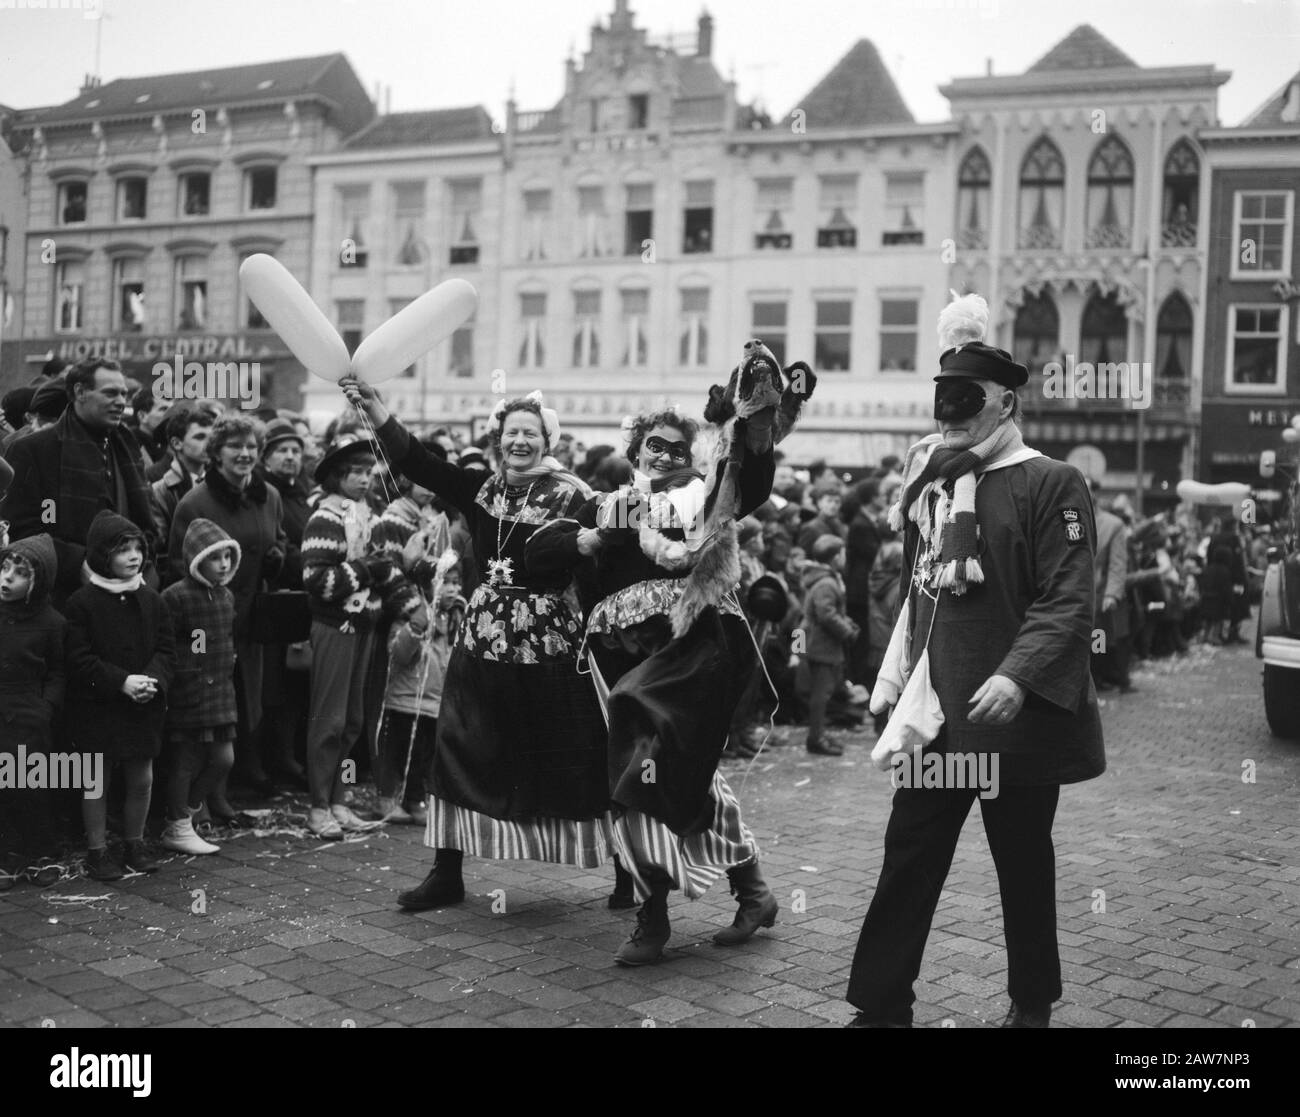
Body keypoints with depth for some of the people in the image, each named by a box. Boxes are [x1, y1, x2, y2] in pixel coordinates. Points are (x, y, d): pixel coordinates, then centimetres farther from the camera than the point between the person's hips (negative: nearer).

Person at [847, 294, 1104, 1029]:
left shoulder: (1051, 485, -9)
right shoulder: (927, 478, 11)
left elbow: (1069, 602, -17)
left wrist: (1016, 675, -29)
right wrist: (903, 681, 16)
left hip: (1018, 715, -6)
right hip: (937, 709, 6)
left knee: (1023, 861, 9)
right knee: (909, 855, 6)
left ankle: (1033, 1003, 28)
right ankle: (882, 1005, 15)